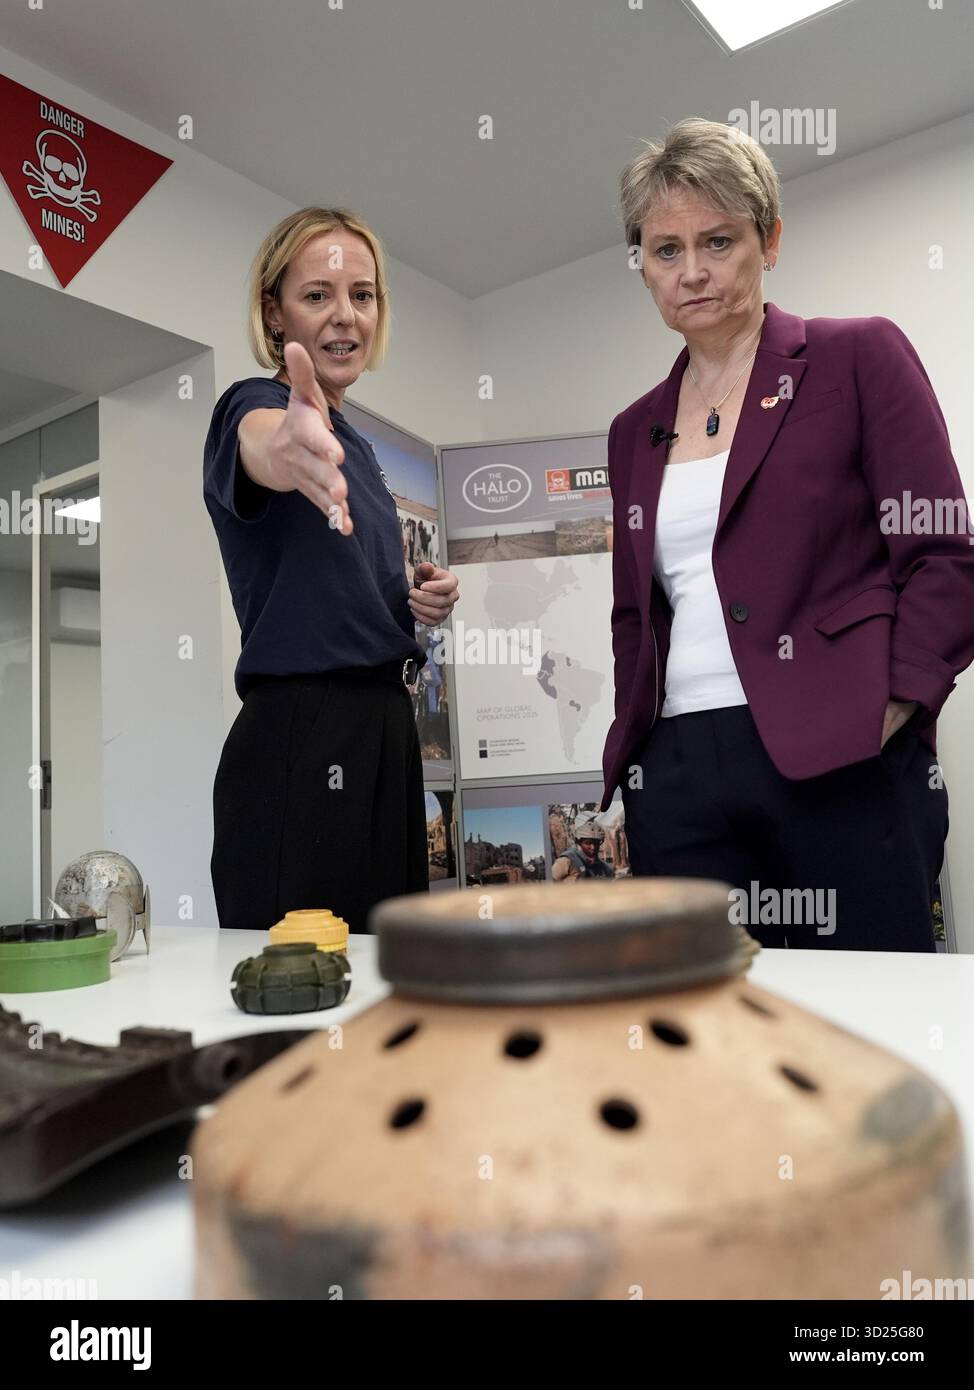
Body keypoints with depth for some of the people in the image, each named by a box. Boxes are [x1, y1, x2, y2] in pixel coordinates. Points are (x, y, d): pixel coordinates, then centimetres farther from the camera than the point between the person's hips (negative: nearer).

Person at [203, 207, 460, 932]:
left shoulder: (356, 445, 16)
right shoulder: (256, 404, -6)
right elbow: (260, 449, -33)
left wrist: (417, 596, 5)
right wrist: (289, 449, -56)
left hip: (383, 733, 8)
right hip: (300, 744, -8)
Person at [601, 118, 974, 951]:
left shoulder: (860, 357, 5)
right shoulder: (635, 432, 18)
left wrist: (884, 717, -11)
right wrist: (633, 747, 9)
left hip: (838, 766, -3)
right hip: (676, 781, 4)